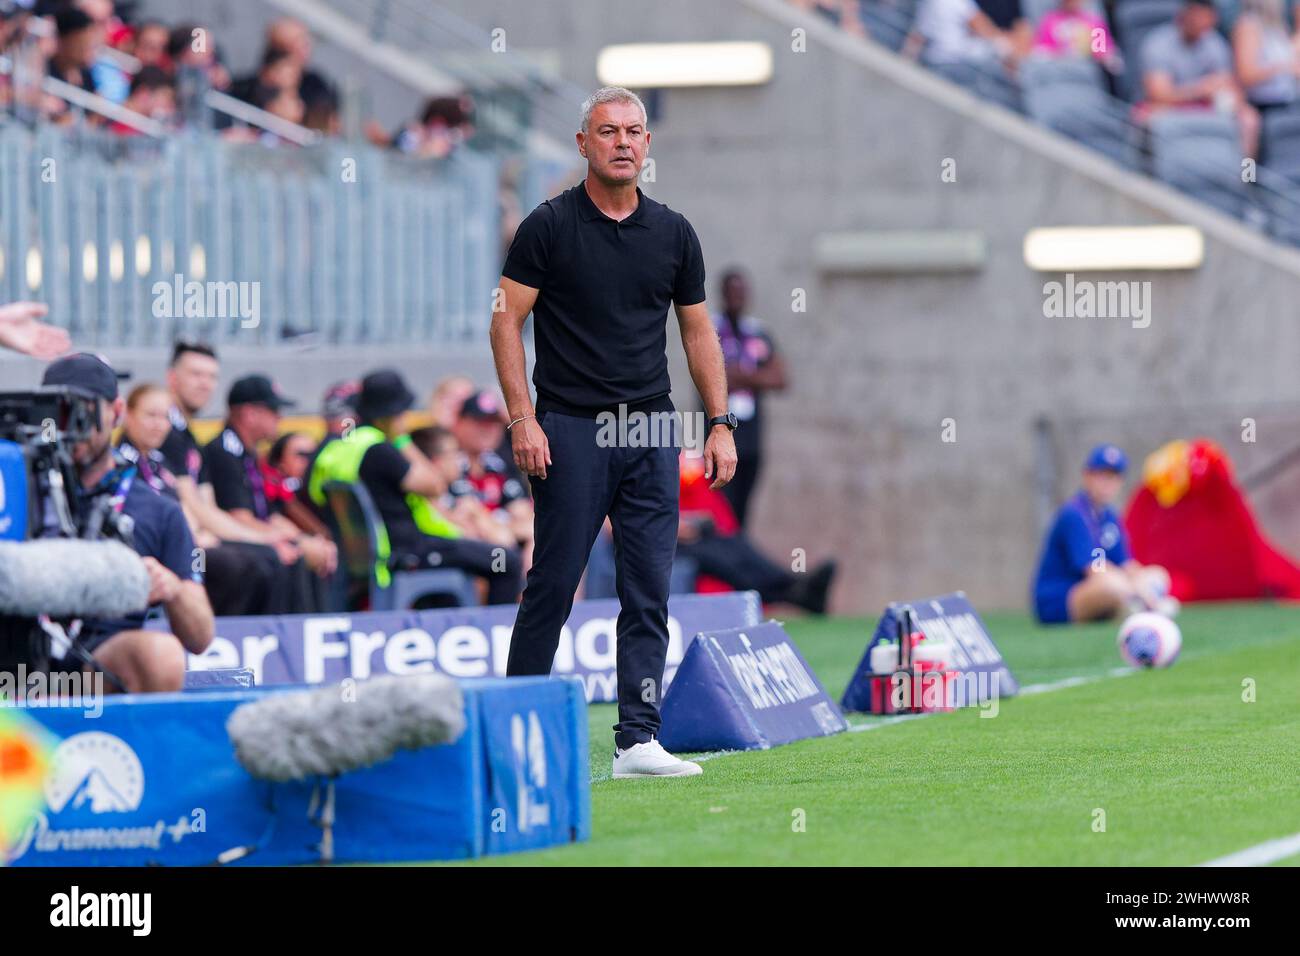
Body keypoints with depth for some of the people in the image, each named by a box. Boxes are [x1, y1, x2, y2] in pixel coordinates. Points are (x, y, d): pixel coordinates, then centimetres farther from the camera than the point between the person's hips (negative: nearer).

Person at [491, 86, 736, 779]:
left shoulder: (673, 233, 10)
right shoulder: (549, 226, -2)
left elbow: (698, 331, 15)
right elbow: (507, 320, -3)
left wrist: (721, 423, 8)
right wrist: (522, 418, -11)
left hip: (652, 432, 4)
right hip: (571, 429, -4)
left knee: (648, 592, -1)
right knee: (555, 582, -2)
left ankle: (637, 740, 0)